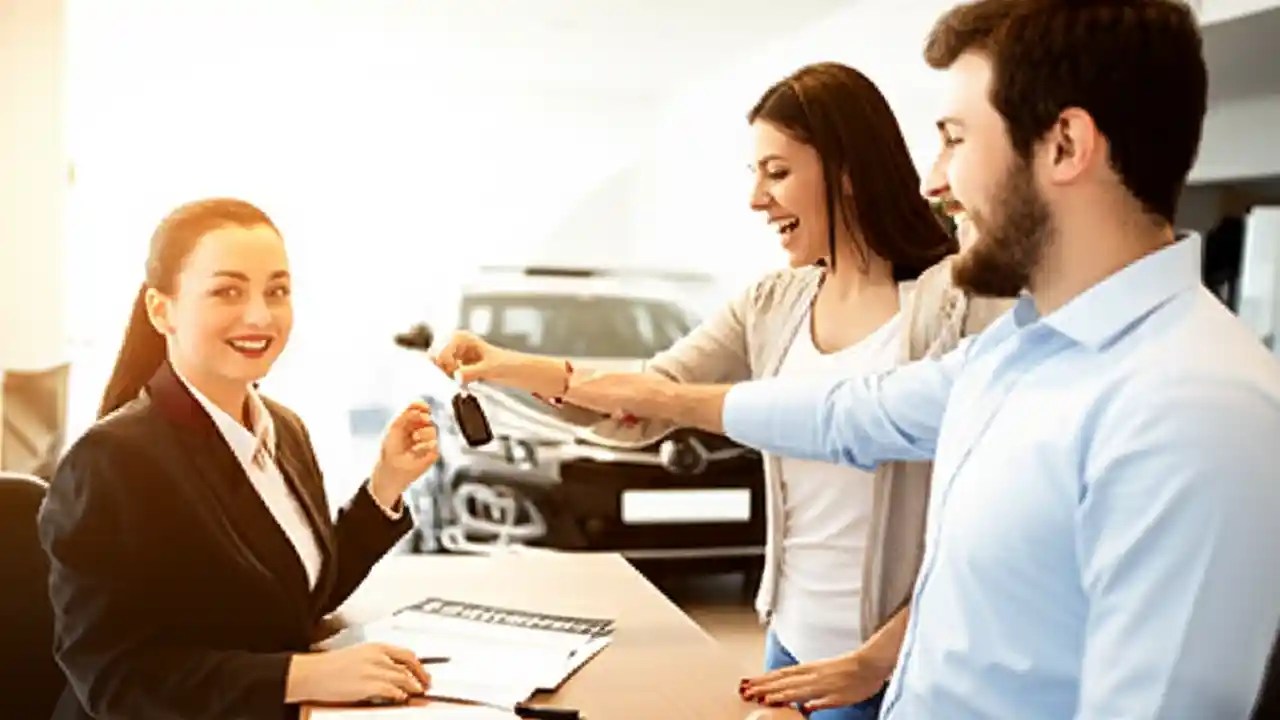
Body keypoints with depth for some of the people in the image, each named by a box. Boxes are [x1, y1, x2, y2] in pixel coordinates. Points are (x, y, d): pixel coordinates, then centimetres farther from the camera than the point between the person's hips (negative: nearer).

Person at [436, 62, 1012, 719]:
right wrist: (507, 367, -12)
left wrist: (883, 656, -17)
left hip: (899, 667, -6)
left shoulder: (959, 302, -14)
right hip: (793, 644, 6)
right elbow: (647, 403, 1)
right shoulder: (772, 306, 5)